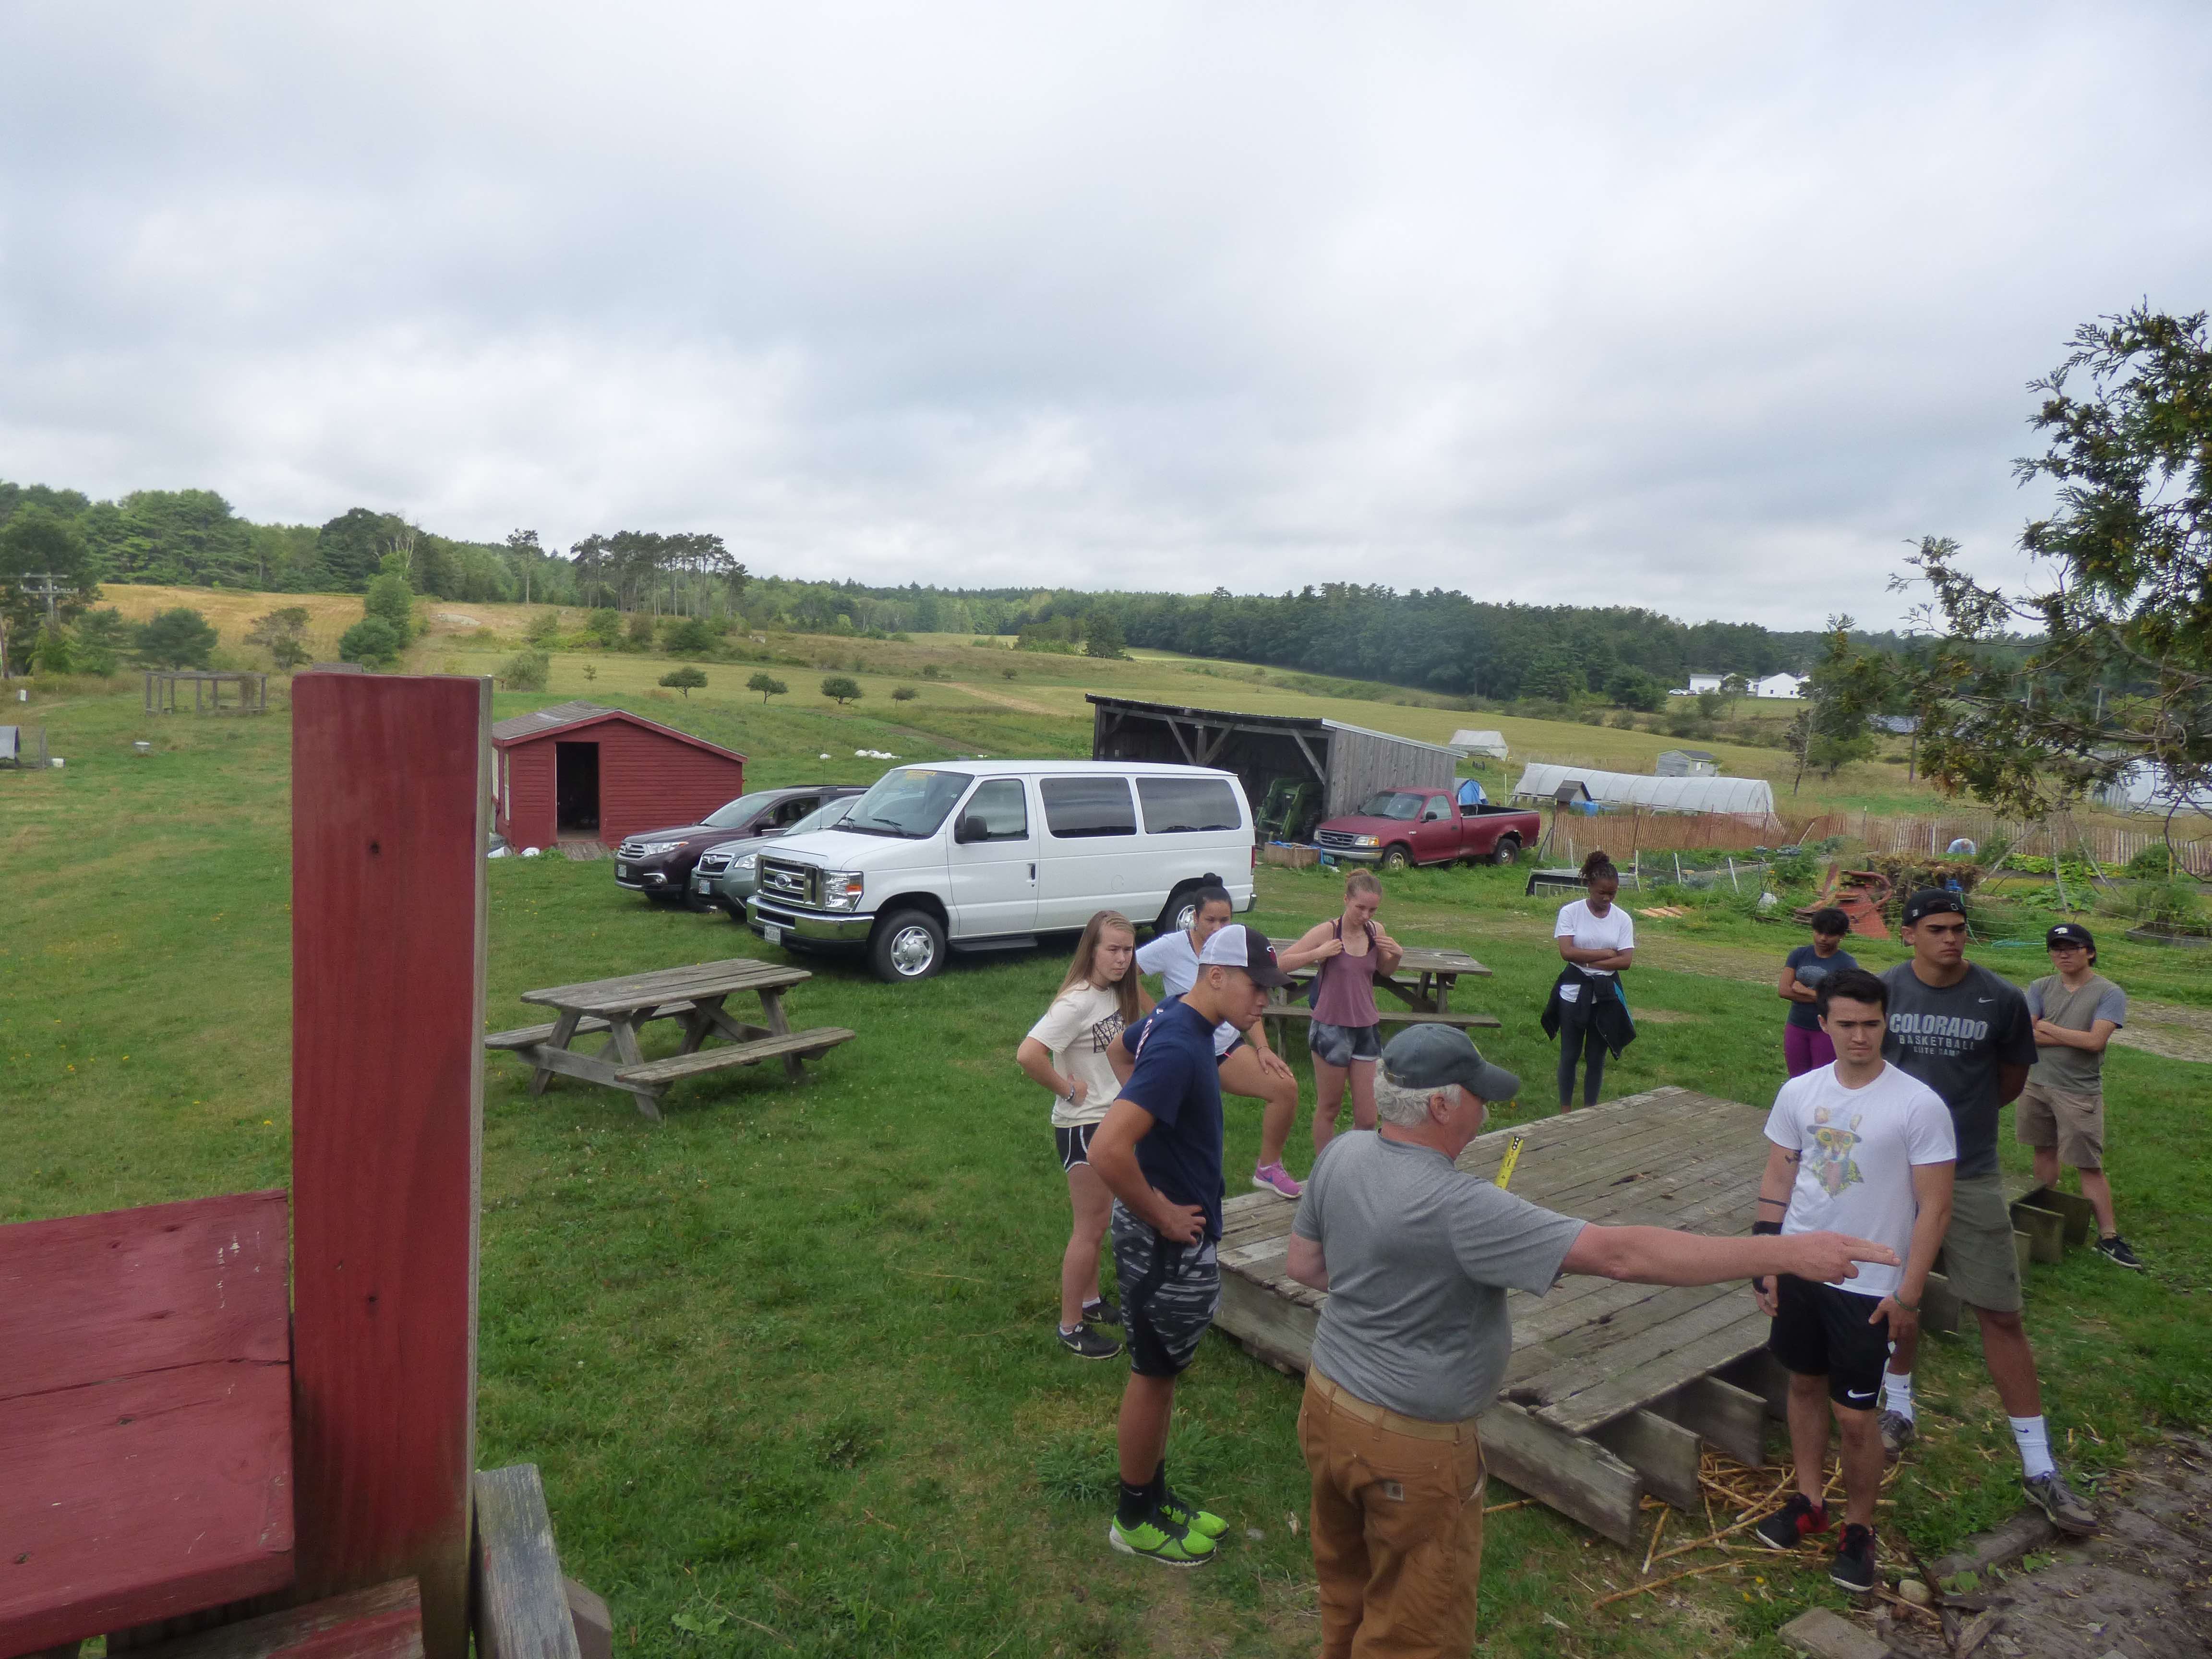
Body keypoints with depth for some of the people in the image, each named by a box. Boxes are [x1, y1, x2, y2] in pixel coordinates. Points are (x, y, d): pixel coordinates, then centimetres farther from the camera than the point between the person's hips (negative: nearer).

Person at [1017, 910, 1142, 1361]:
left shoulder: (1115, 993, 2)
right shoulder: (1078, 1001, -25)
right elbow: (1028, 1055, -35)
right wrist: (1068, 1090, -23)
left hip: (1110, 1121, 8)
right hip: (1082, 1127, -8)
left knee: (1098, 1221, 22)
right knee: (1090, 1227, 3)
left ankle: (1091, 1301, 40)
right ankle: (1071, 1328, 17)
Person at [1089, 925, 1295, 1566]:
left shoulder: (1174, 1016, 1)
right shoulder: (1179, 1050, -29)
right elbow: (1107, 1151, -37)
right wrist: (1162, 1217, -22)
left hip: (1177, 1235, 9)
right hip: (1167, 1246, -9)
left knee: (1162, 1371, 21)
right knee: (1153, 1376, 9)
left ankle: (1157, 1498, 38)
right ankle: (1135, 1520, 28)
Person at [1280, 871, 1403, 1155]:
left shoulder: (1376, 932, 2)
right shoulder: (1327, 932, -12)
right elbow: (1282, 963, -10)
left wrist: (1397, 955, -1)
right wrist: (1317, 954, -24)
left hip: (1367, 1030, 4)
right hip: (1331, 1028, -4)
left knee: (1367, 1118, 4)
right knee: (1329, 1109, 10)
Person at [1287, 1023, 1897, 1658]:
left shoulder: (1341, 1154, -9)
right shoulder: (1459, 1209, -32)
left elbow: (1304, 1264, 4)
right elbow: (1622, 1255, -32)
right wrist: (1786, 1253, -27)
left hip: (1327, 1404, 7)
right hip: (1410, 1447, -7)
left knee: (1349, 1596, 29)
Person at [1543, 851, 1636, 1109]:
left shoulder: (1622, 919, 0)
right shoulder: (1571, 912, -7)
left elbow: (1626, 960, -8)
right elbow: (1567, 952, -17)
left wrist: (1587, 960, -15)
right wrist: (1607, 953, -14)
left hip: (1606, 995, 2)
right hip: (1574, 993, -2)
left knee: (1596, 1057, 10)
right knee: (1570, 1054, 7)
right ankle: (1566, 1111, 18)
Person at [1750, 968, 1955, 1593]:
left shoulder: (1919, 1106, -15)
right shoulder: (1799, 1092, -3)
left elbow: (1934, 1207, -11)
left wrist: (1909, 1292, -12)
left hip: (1867, 1285, -4)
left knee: (1855, 1414, 3)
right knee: (1804, 1383, 18)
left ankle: (1858, 1530, 24)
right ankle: (1810, 1500, 37)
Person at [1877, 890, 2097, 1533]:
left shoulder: (2001, 999, -9)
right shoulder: (1883, 992, -6)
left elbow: (2011, 1080, 5)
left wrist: (1956, 1114, 4)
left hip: (1971, 1178, -1)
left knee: (2001, 1315, 1)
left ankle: (2039, 1469, 12)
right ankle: (1899, 1408, 37)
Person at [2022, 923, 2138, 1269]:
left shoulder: (2110, 994, -6)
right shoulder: (2041, 989, 5)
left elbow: (2095, 1042, -17)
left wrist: (2046, 1028, -8)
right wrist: (2075, 1037, -13)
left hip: (2080, 1093, -4)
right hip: (2037, 1085, 4)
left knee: (2090, 1165, -3)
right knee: (2045, 1150, 14)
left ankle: (2109, 1237, 4)